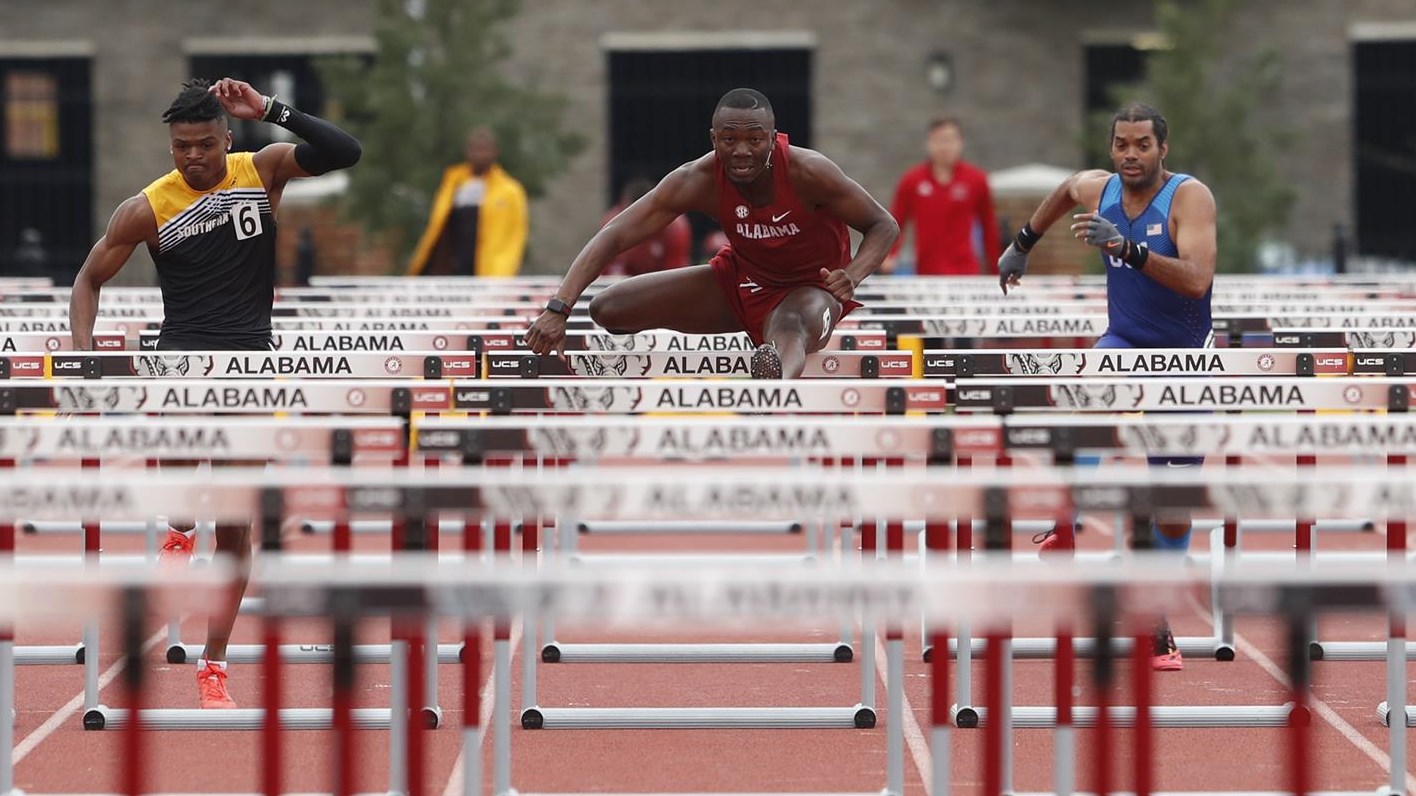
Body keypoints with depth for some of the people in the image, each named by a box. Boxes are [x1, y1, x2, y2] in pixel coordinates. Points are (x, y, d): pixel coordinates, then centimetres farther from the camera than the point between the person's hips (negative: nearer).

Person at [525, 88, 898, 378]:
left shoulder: (808, 172, -27)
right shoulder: (698, 181, -21)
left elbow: (884, 226, -15)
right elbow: (615, 235, -24)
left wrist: (852, 277, -36)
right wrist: (559, 308, -36)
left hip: (811, 287, -5)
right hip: (741, 278, 5)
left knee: (789, 330, -47)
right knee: (607, 308, -7)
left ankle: (777, 381, -81)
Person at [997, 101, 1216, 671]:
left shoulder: (1189, 196, -20)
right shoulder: (1098, 189, -5)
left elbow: (1196, 279, -35)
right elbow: (1066, 189, 22)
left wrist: (1127, 247, -44)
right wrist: (1023, 244, 28)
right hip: (1124, 343, 2)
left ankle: (1157, 628, 16)